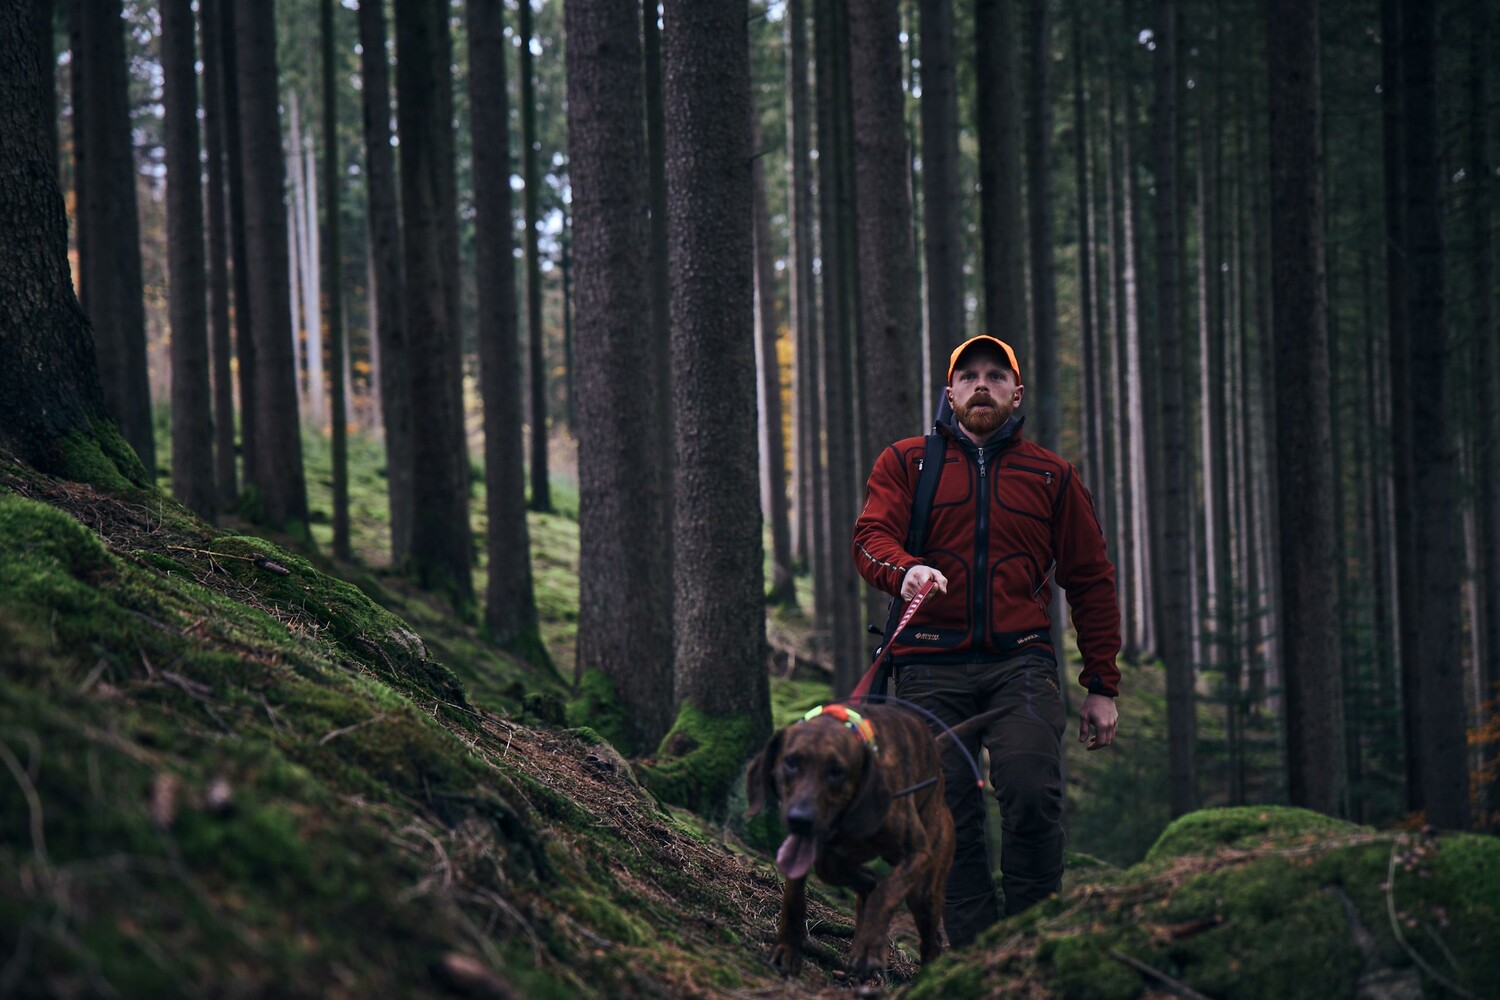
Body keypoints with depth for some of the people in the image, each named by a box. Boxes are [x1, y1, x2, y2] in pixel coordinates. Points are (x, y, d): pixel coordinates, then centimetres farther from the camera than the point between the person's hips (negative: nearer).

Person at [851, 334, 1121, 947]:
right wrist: (904, 571, -26)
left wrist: (1102, 686, 13)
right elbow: (871, 537, -1)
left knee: (1031, 791, -21)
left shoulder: (1052, 477, 18)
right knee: (949, 815, -5)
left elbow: (1091, 581, 19)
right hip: (931, 666, 1)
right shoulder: (906, 464, 15)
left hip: (1020, 660, 0)